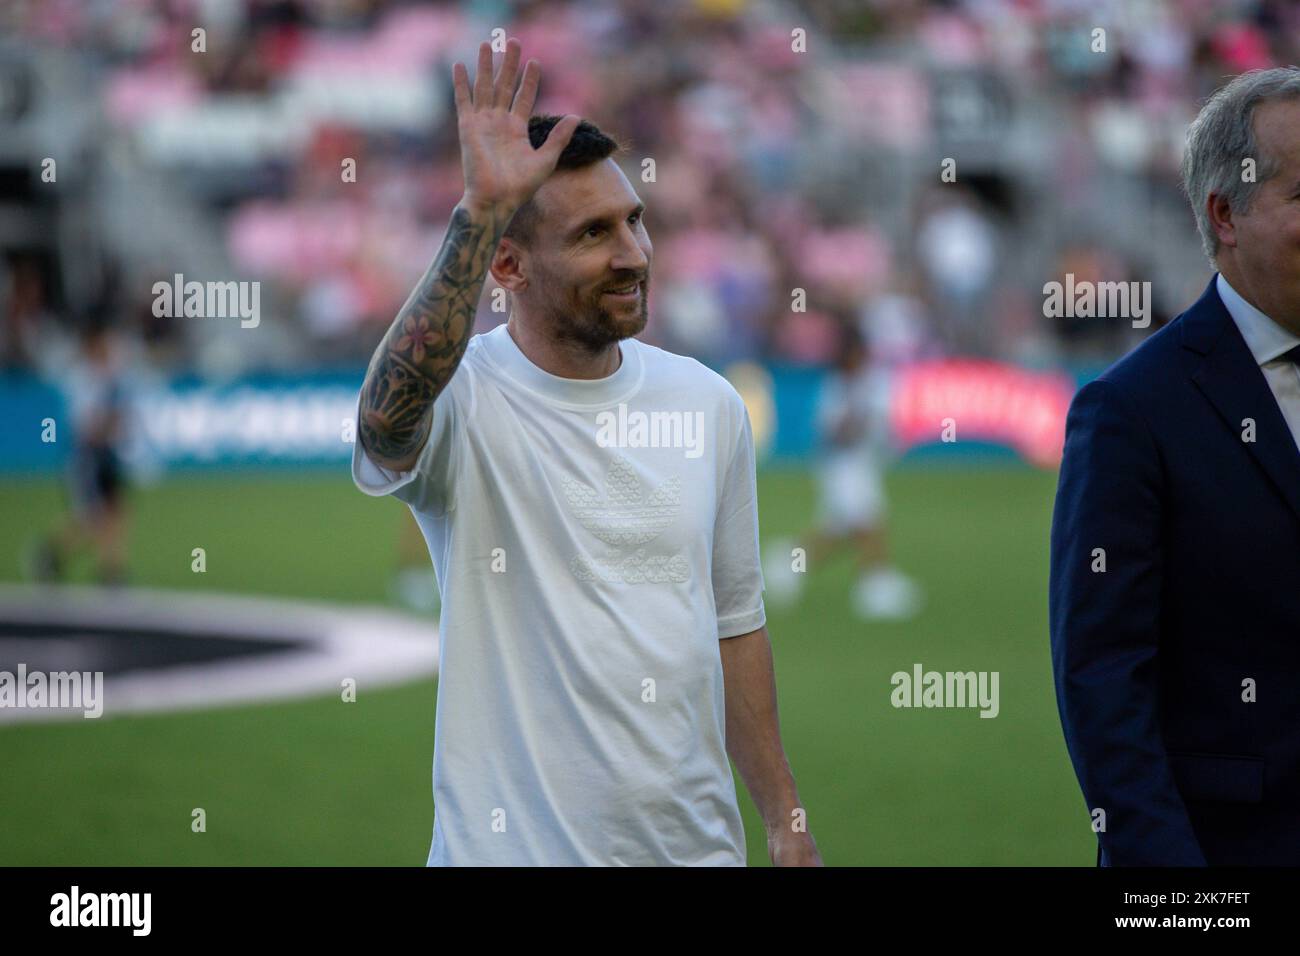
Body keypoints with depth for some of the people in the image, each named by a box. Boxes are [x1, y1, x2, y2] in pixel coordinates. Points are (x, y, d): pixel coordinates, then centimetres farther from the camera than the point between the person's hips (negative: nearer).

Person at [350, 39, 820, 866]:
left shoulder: (708, 404, 5)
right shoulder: (460, 398, -11)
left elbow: (735, 619, 11)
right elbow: (389, 416, -36)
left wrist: (788, 822, 11)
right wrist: (481, 210, -40)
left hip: (695, 839, 4)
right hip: (517, 846, -4)